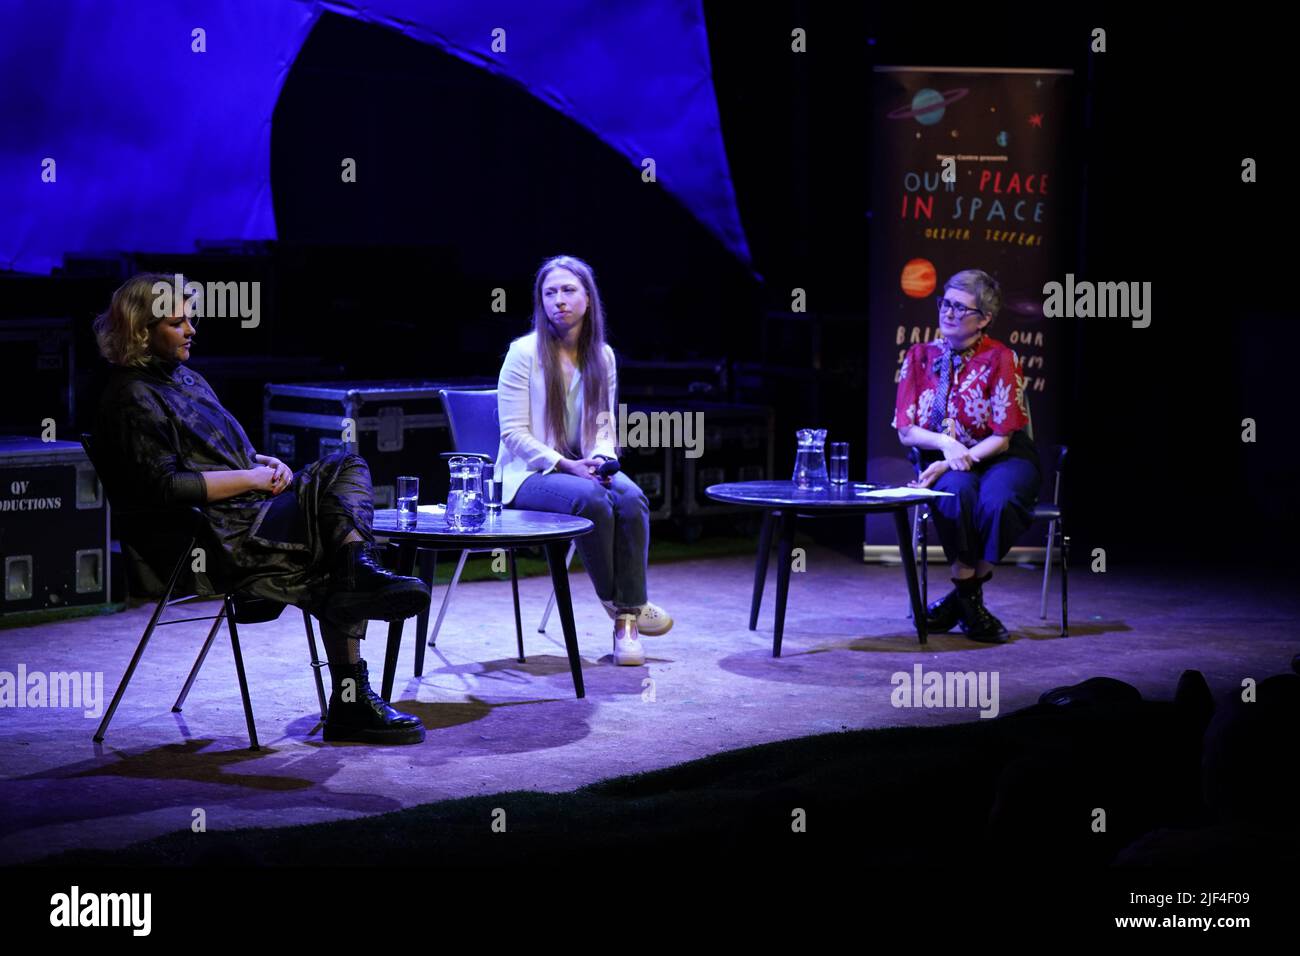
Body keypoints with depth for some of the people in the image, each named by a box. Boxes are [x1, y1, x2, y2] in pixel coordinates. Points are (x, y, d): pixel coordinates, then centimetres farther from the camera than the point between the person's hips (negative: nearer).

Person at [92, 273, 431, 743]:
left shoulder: (185, 378, 24)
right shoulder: (131, 400, -6)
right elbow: (163, 488, -15)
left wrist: (265, 462, 7)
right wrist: (251, 478, -11)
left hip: (254, 512, 9)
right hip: (222, 539, -9)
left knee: (347, 466, -10)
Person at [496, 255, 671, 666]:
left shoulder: (602, 356, 8)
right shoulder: (524, 353, -7)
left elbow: (604, 425, 12)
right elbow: (513, 433, -9)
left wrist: (600, 460, -11)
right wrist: (566, 465, -20)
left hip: (583, 469, 4)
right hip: (530, 474, -4)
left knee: (631, 497, -29)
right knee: (591, 500, -36)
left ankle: (627, 618, -28)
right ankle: (614, 599, -15)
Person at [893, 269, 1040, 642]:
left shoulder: (1000, 359, -9)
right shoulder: (919, 356, 2)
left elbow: (1001, 438, -11)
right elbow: (906, 432, 2)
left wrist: (948, 464, -22)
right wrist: (945, 443, -19)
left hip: (1001, 460, -2)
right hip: (946, 462, 2)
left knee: (997, 501, -36)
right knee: (957, 492, -35)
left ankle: (961, 597, -16)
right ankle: (969, 599, -21)